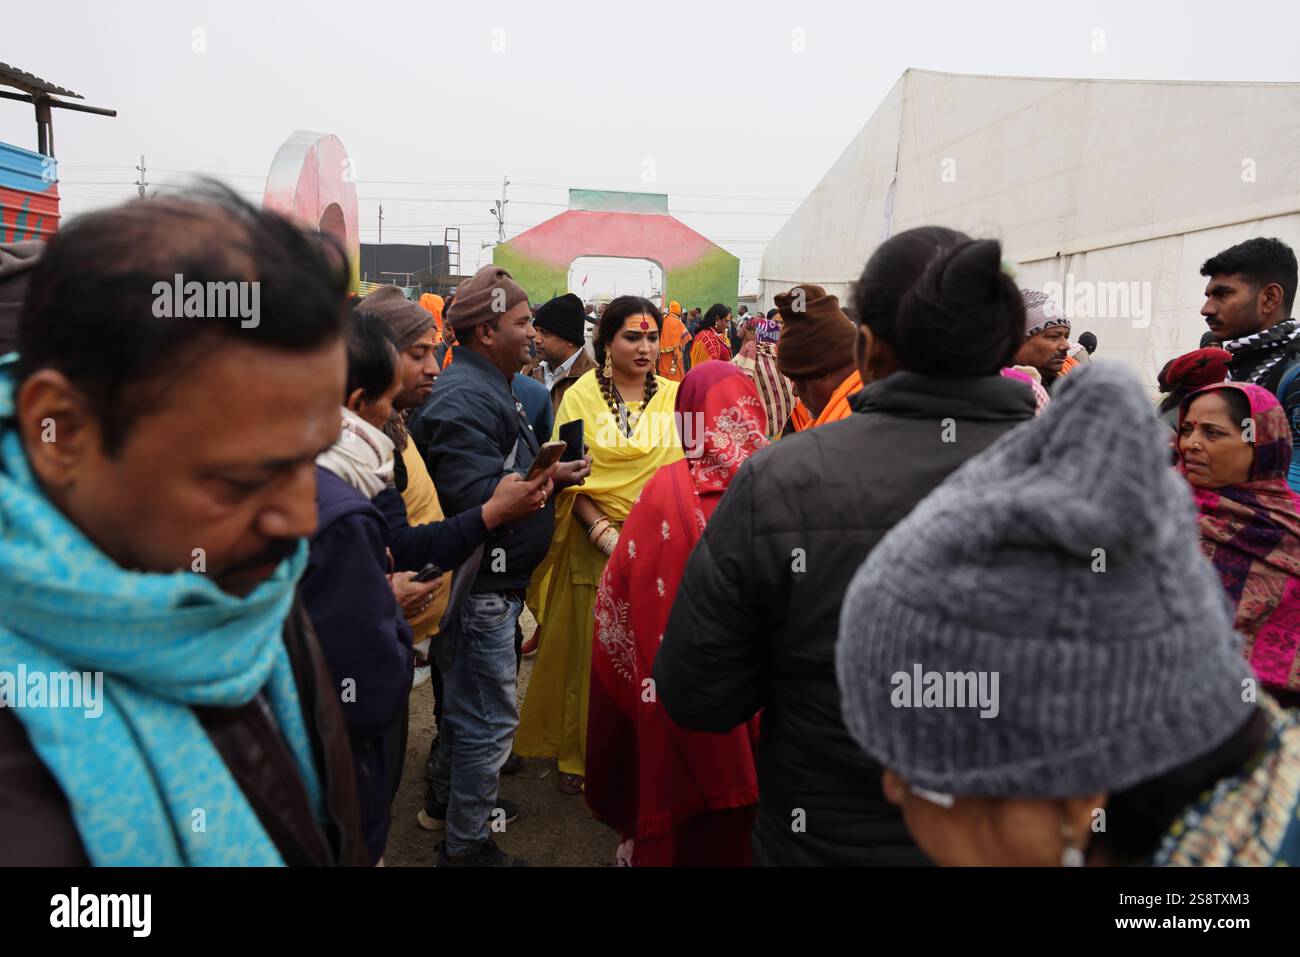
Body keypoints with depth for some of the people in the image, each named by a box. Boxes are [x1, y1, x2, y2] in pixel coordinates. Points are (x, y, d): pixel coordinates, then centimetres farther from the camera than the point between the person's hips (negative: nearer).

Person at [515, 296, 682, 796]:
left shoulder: (675, 397, 5)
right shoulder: (581, 395, -1)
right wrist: (602, 531, -18)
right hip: (595, 543, -2)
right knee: (589, 648, 7)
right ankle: (580, 752, 25)